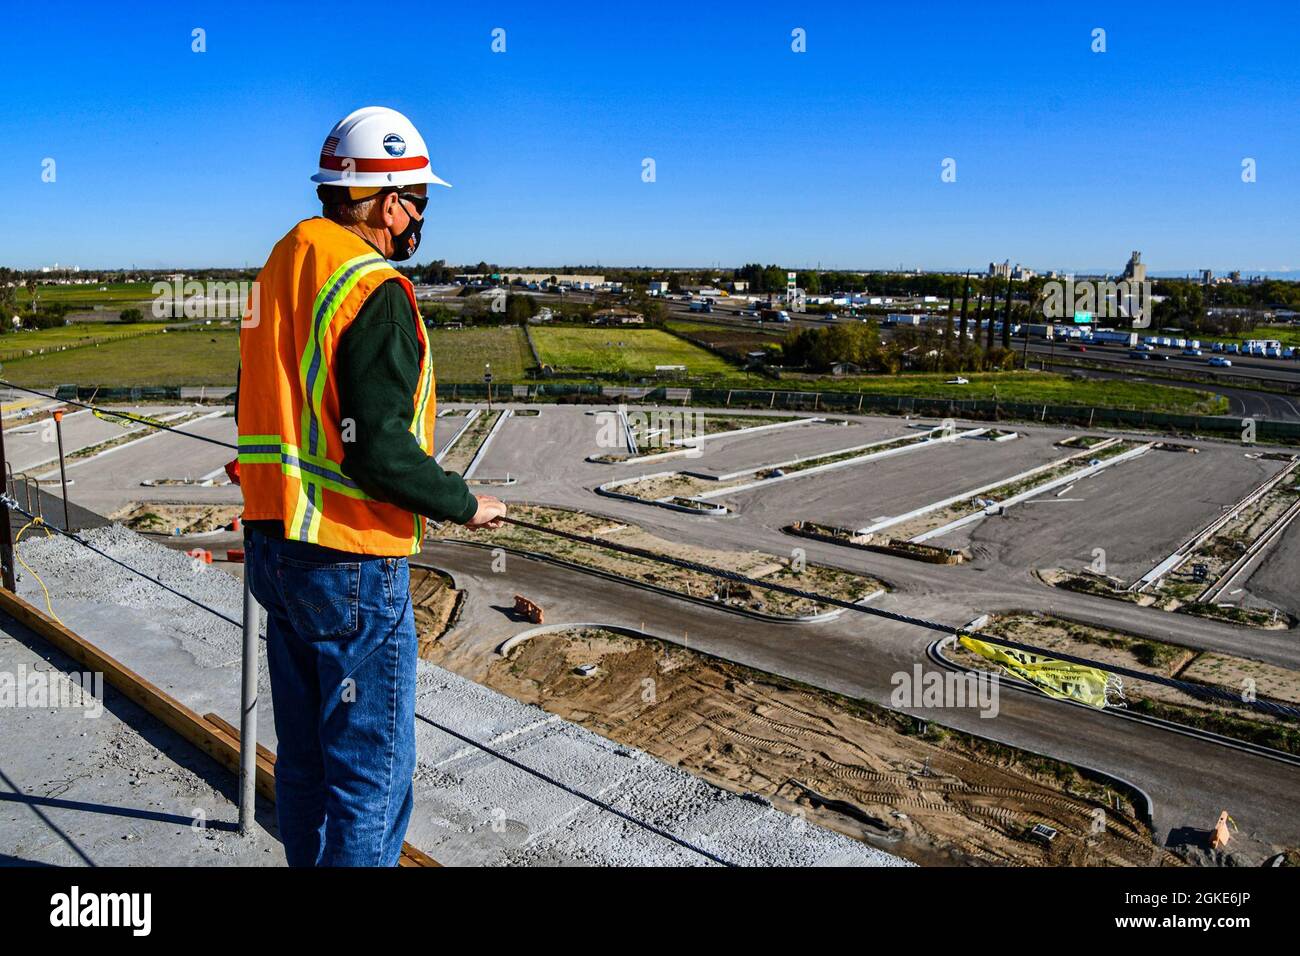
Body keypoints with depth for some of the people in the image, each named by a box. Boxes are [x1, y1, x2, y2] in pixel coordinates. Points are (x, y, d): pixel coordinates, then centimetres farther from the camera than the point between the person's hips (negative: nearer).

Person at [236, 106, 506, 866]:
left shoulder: (278, 270, 10)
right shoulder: (374, 290, -18)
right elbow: (381, 452, -24)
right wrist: (467, 505, -10)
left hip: (274, 544, 9)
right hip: (350, 561, -9)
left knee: (306, 757, 21)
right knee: (372, 772, 5)